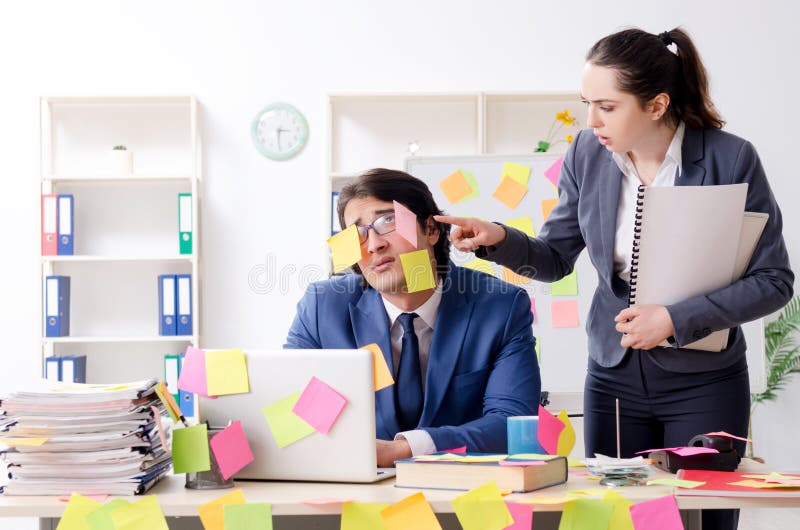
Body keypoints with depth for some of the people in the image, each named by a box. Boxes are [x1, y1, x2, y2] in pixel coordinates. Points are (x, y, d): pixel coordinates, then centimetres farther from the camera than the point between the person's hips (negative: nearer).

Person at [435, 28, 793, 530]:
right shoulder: (588, 155, -2)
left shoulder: (731, 159, -14)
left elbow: (773, 280, -11)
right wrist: (498, 239, -13)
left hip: (704, 382, -3)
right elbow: (555, 258, 7)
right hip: (615, 373, 3)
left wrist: (677, 321, -19)